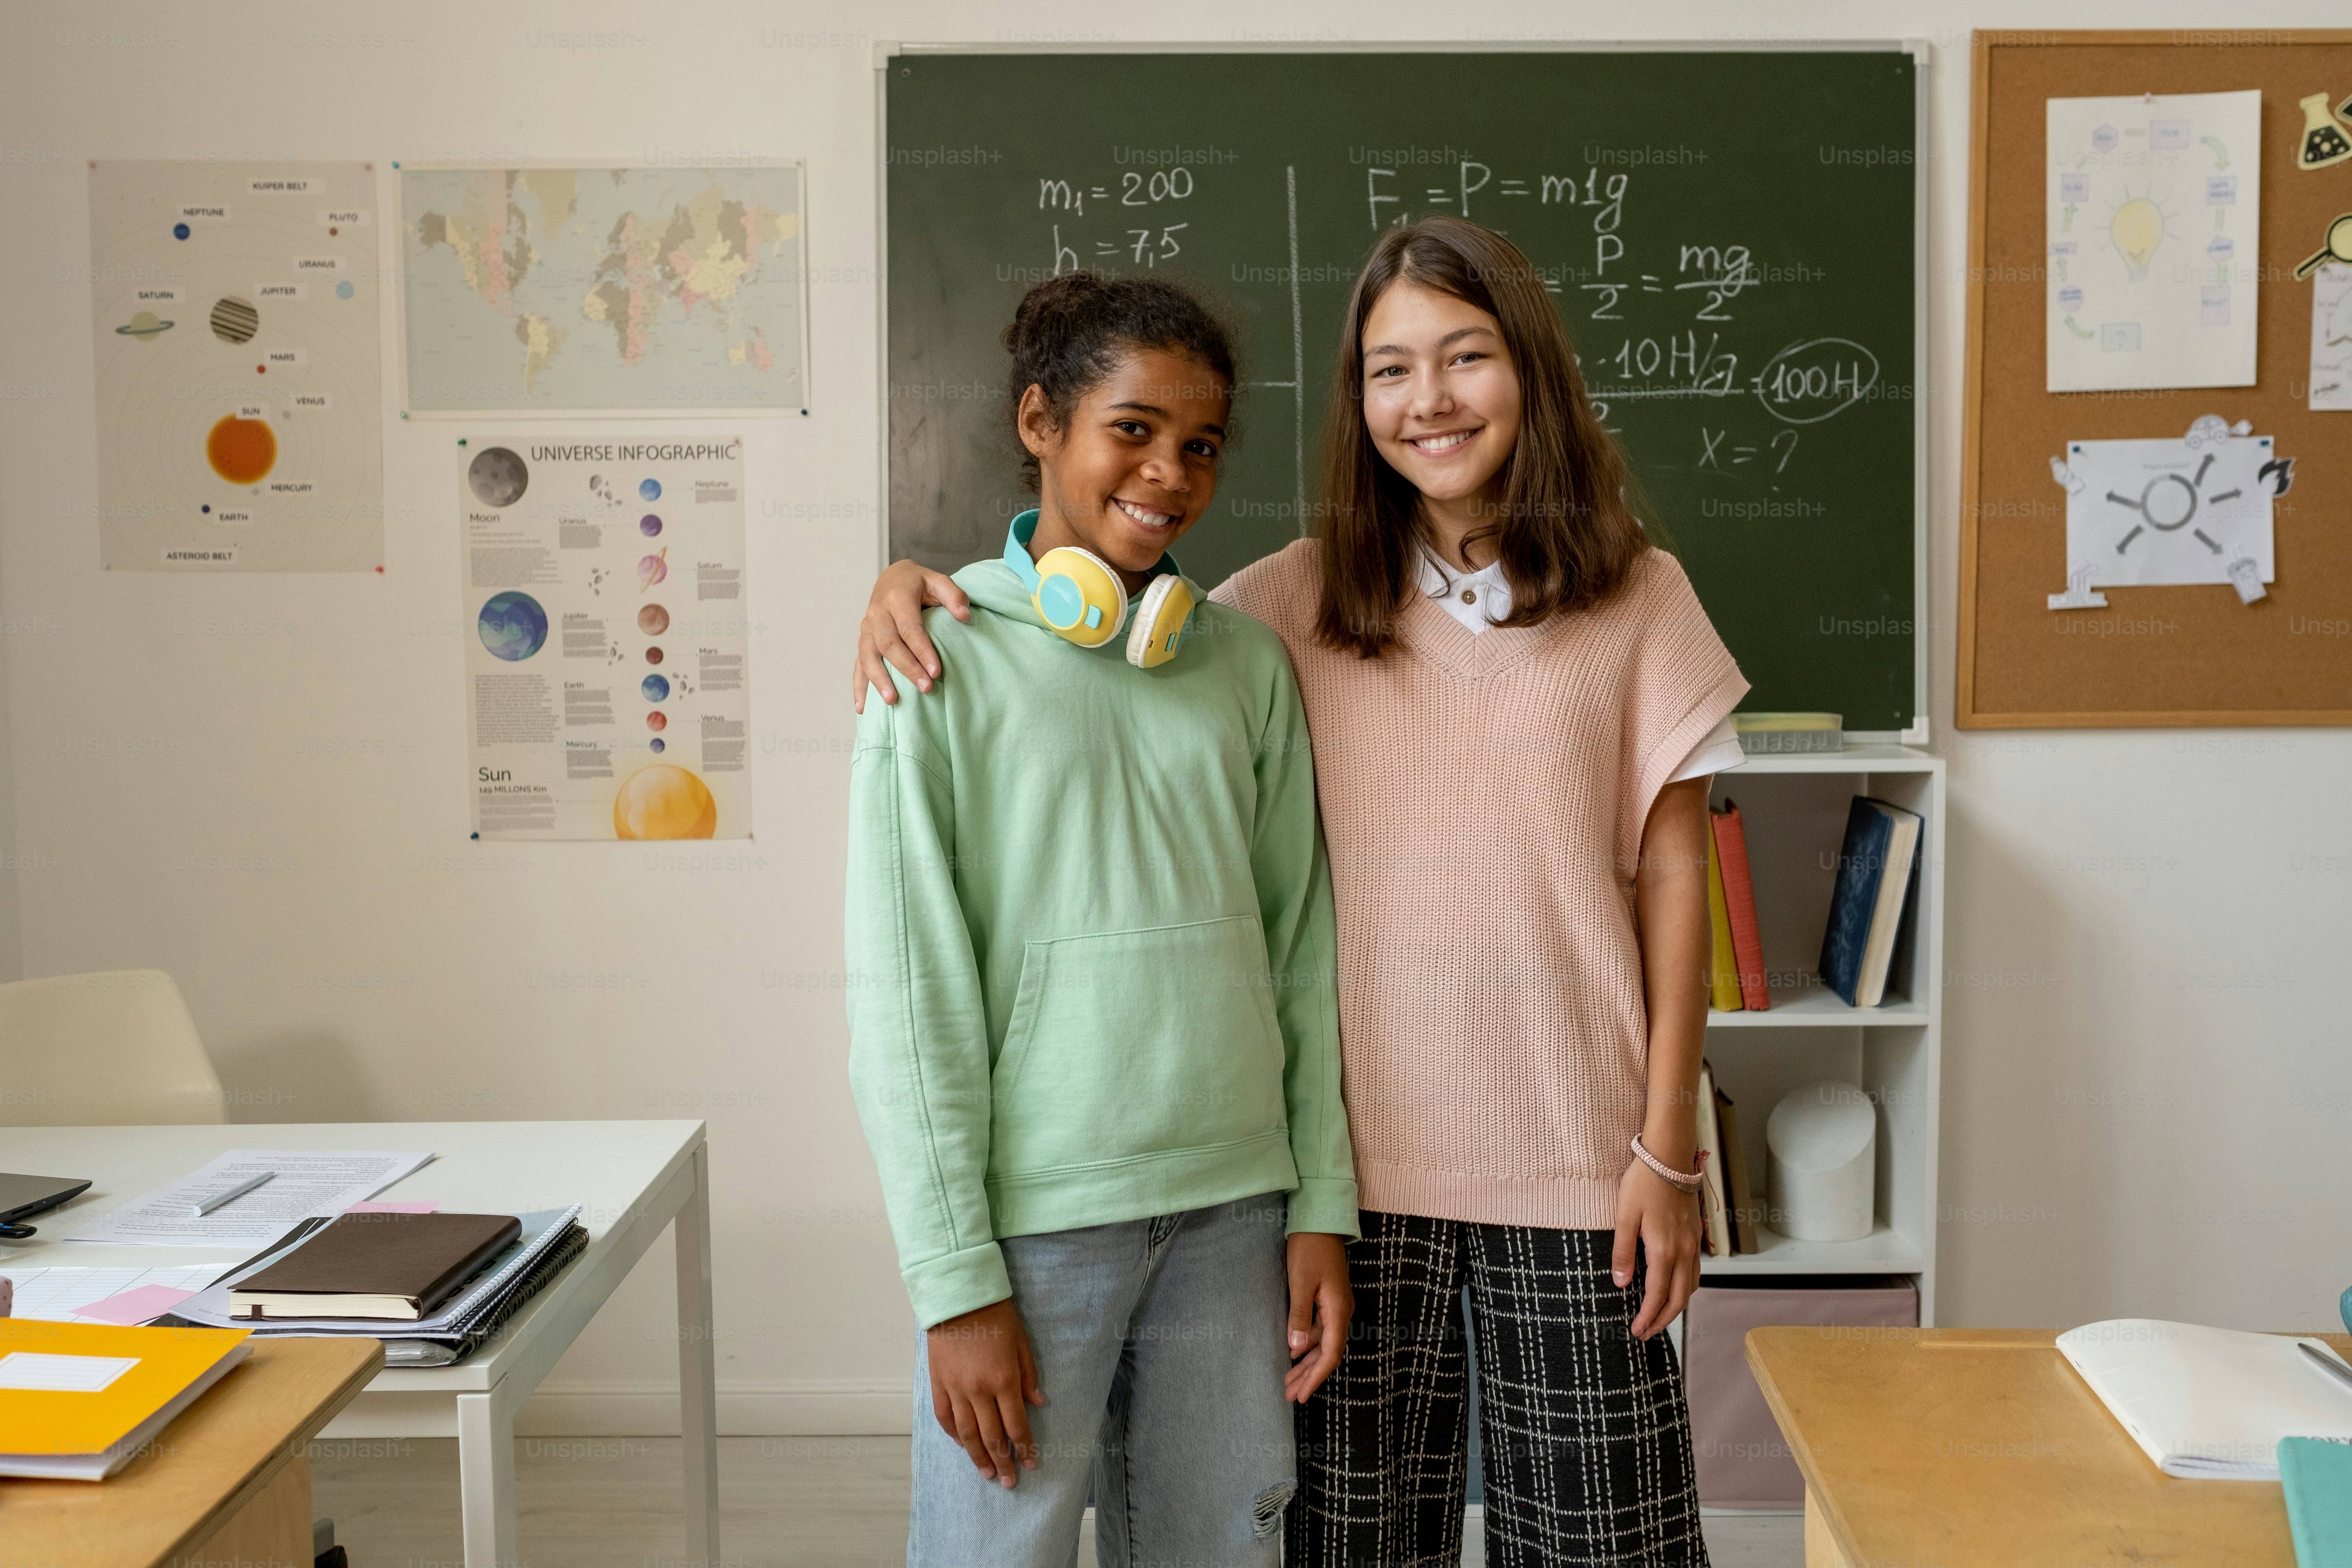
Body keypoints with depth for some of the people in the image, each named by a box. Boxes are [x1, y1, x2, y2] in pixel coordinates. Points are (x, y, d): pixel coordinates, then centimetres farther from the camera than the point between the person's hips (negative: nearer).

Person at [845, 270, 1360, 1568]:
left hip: (1231, 1211, 4)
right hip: (1035, 1216, -4)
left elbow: (1302, 949, 9)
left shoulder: (1246, 661, 8)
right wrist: (958, 1285, -10)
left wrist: (1322, 1208, 5)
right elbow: (907, 1001, -7)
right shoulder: (945, 665, -4)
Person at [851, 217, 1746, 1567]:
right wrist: (918, 582, -9)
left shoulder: (1637, 599, 2)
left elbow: (1672, 872, 1)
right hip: (1365, 1151, 1)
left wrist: (1671, 1147, -2)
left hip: (1573, 1154, -1)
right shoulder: (1303, 602, 5)